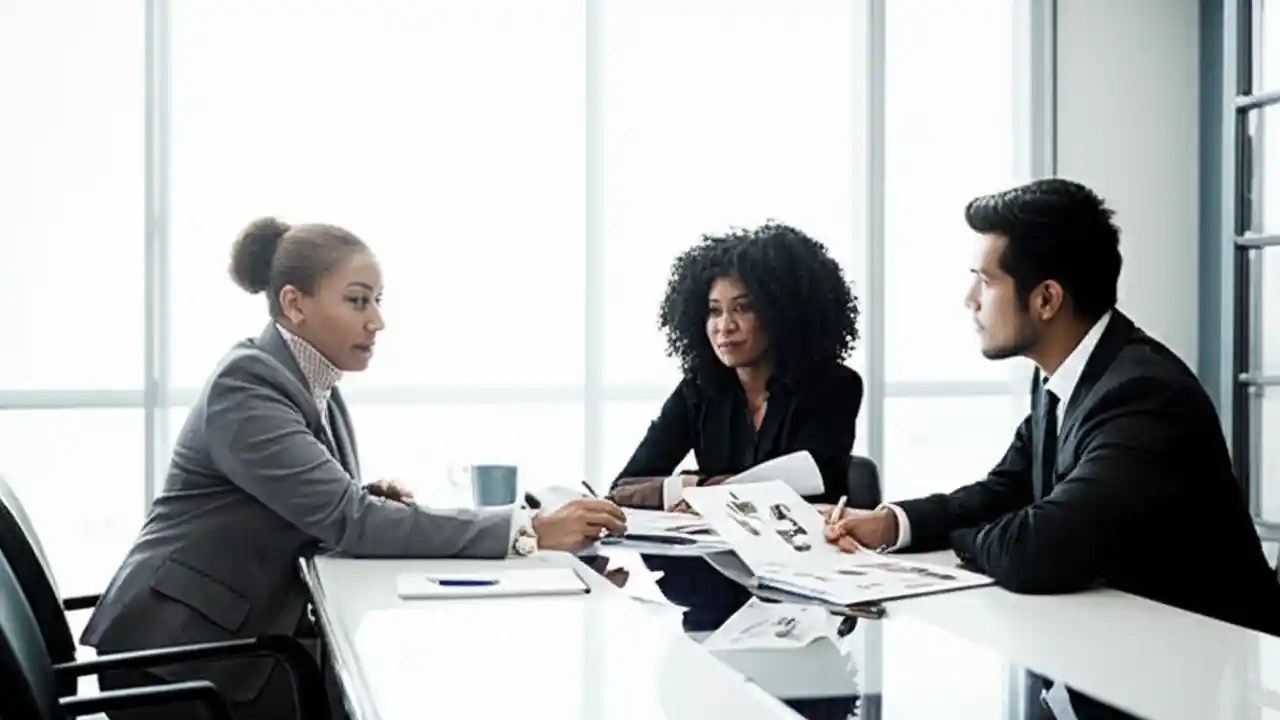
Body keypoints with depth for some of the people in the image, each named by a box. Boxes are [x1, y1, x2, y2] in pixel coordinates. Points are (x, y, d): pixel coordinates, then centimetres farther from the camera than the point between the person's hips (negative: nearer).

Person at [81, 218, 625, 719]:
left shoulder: (316, 387, 7)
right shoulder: (247, 386, -20)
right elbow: (349, 521, -28)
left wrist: (372, 502, -12)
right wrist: (526, 531, -31)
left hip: (251, 633, 7)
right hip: (181, 651, -7)